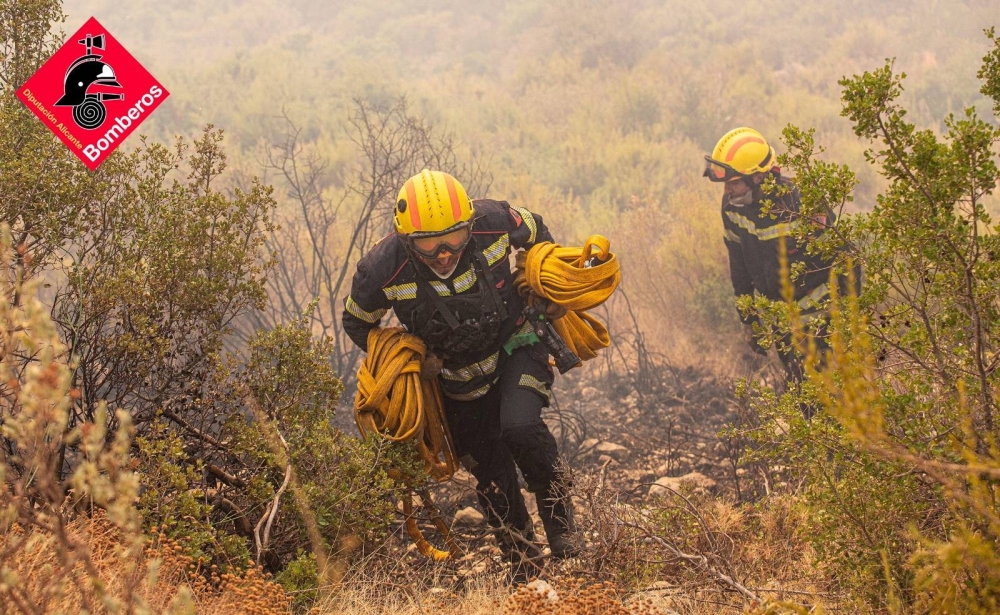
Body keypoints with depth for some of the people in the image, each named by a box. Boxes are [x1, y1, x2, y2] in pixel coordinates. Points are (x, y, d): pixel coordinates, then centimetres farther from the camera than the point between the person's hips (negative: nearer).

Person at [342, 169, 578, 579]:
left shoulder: (493, 222, -27)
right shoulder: (383, 270, -29)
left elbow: (536, 232, -1)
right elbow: (357, 323, -6)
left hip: (515, 348, -1)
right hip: (459, 378, 1)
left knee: (521, 428, -28)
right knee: (492, 476, 8)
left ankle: (557, 513, 0)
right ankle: (523, 567, 30)